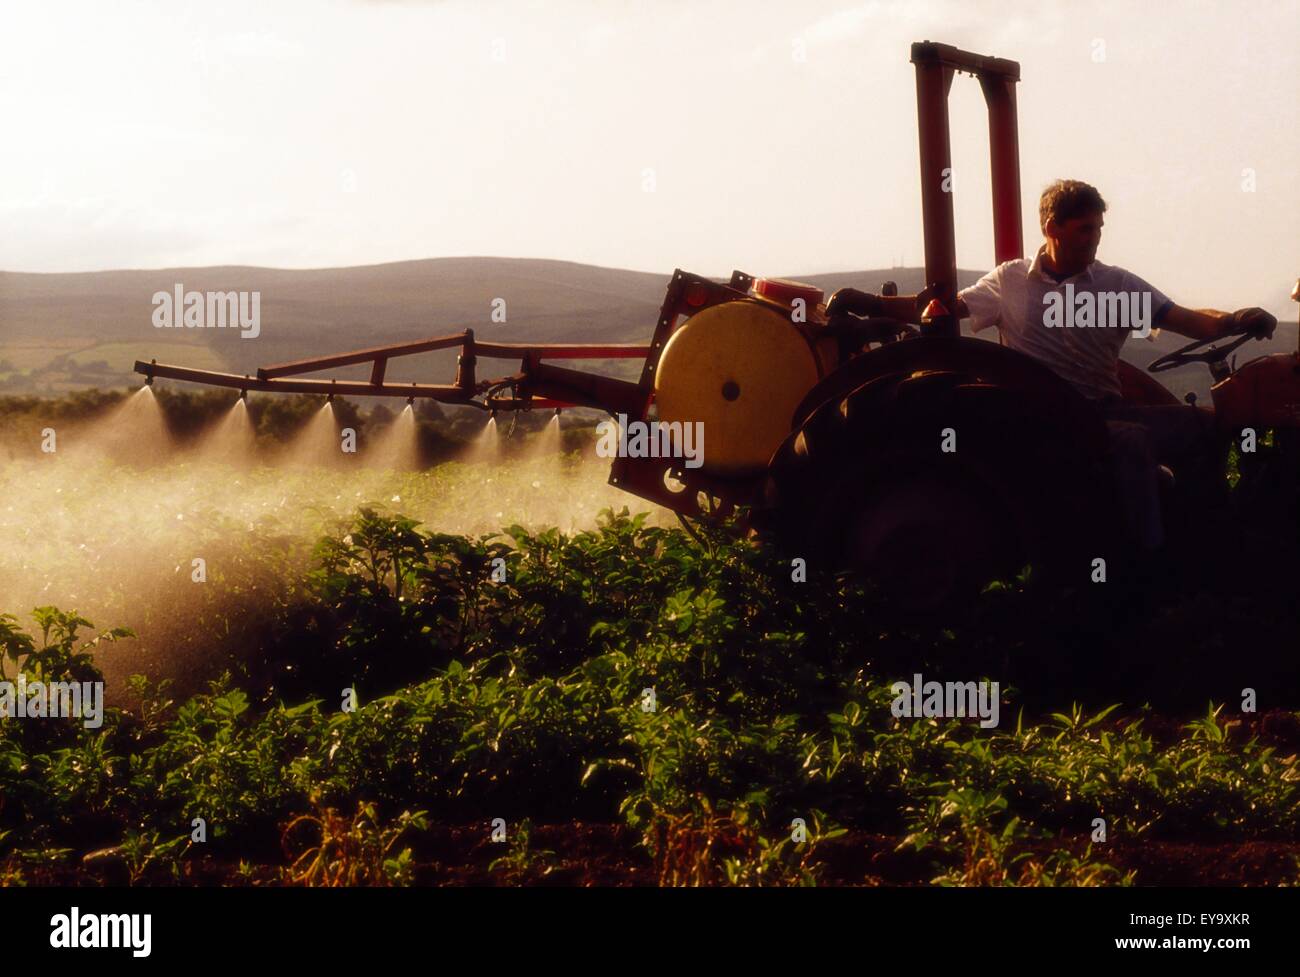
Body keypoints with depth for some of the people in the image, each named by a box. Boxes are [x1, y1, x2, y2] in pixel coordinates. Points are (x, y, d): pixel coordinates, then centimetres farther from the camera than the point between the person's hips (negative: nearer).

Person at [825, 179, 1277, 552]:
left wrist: (1232, 322, -23)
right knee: (1132, 440, -34)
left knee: (1196, 423, -25)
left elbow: (1187, 320, -1)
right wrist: (868, 303, -3)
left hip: (1104, 410, 3)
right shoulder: (1011, 281, 8)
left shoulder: (1117, 285, 8)